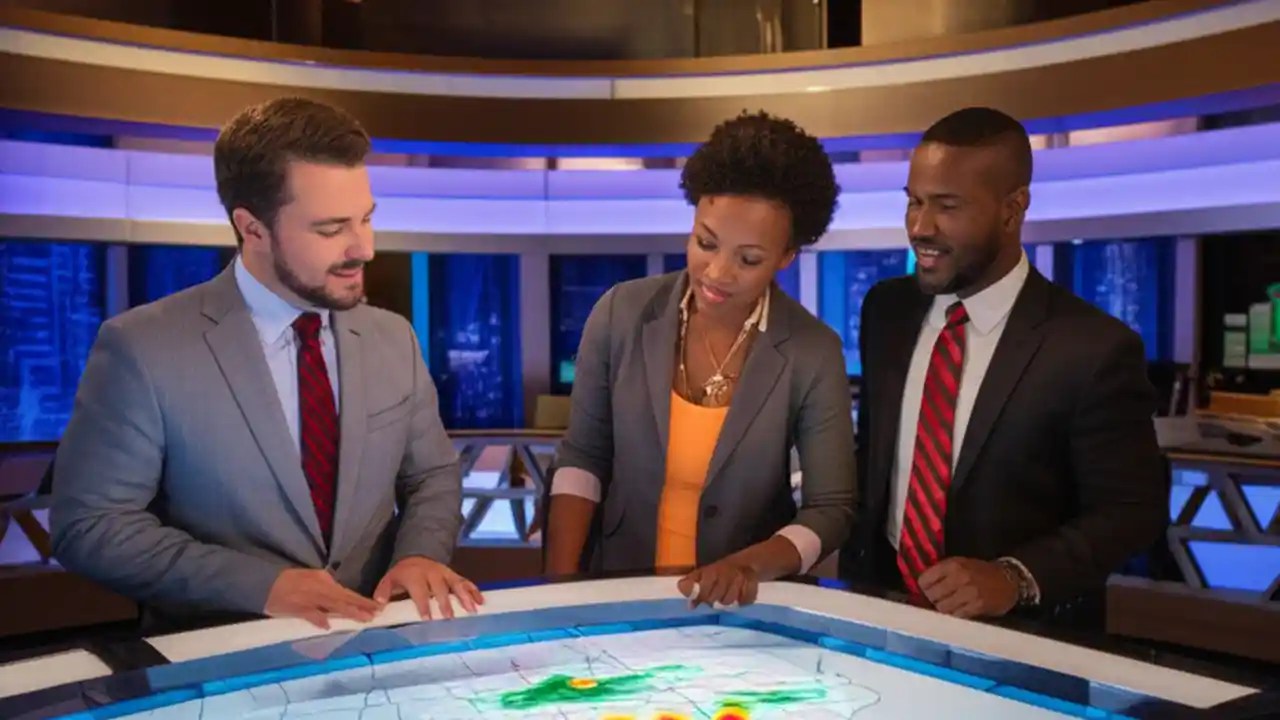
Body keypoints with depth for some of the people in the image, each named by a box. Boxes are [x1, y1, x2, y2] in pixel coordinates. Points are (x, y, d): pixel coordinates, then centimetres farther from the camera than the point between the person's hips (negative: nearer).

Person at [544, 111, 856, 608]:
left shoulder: (813, 355, -10)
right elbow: (582, 456, 1)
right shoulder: (621, 314, -6)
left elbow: (830, 509, -7)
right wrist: (560, 583, -7)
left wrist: (749, 565, -23)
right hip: (618, 588, 1)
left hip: (744, 604, 0)